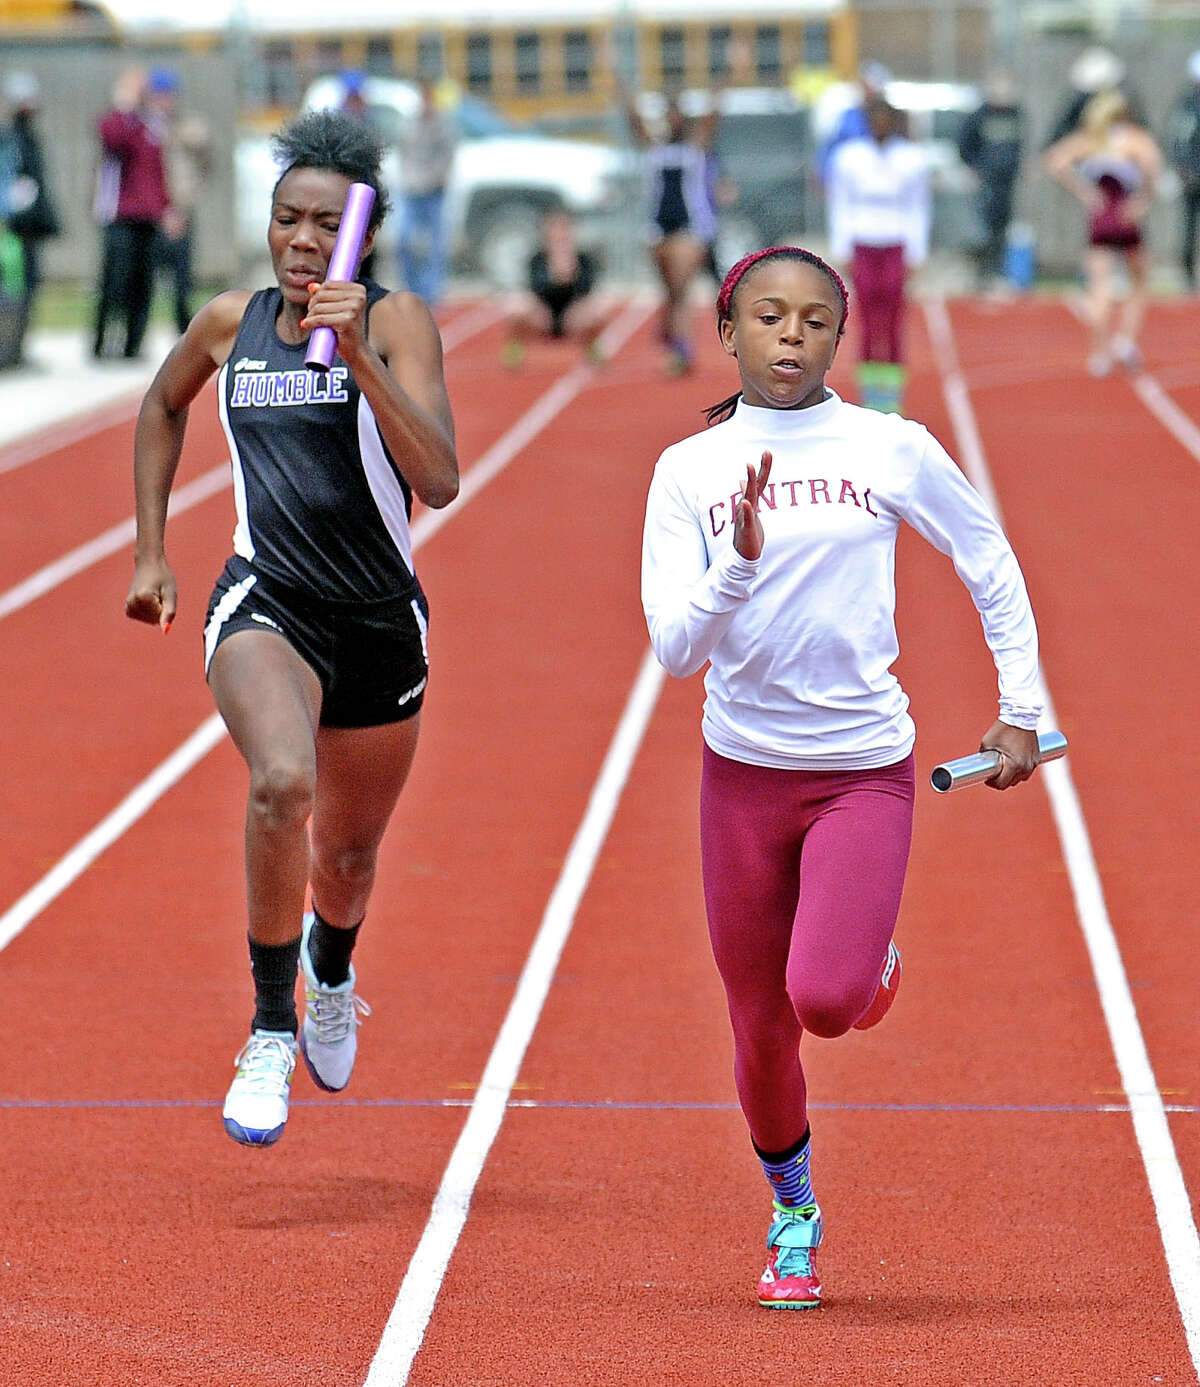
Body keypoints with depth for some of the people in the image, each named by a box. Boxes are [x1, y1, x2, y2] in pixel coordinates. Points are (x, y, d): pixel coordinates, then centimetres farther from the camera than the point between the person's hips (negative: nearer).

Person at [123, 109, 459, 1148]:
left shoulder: (397, 322, -8)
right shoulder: (232, 324, 3)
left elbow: (440, 481, -21)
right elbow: (164, 406, 26)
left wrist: (359, 357, -30)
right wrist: (150, 549, 20)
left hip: (379, 622, 0)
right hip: (264, 605, 0)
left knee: (348, 854, 17)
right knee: (282, 782, -31)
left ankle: (331, 968, 54)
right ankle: (272, 1030, -18)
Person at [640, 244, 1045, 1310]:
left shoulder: (894, 450, -4)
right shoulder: (691, 470, -2)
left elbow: (993, 570, 10)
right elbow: (675, 644, -8)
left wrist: (1020, 712, 10)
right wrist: (741, 559, -25)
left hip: (865, 771, -1)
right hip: (744, 770, 2)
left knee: (826, 1000, -21)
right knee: (760, 1032, 7)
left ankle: (872, 964, 17)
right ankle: (793, 1218, 33)